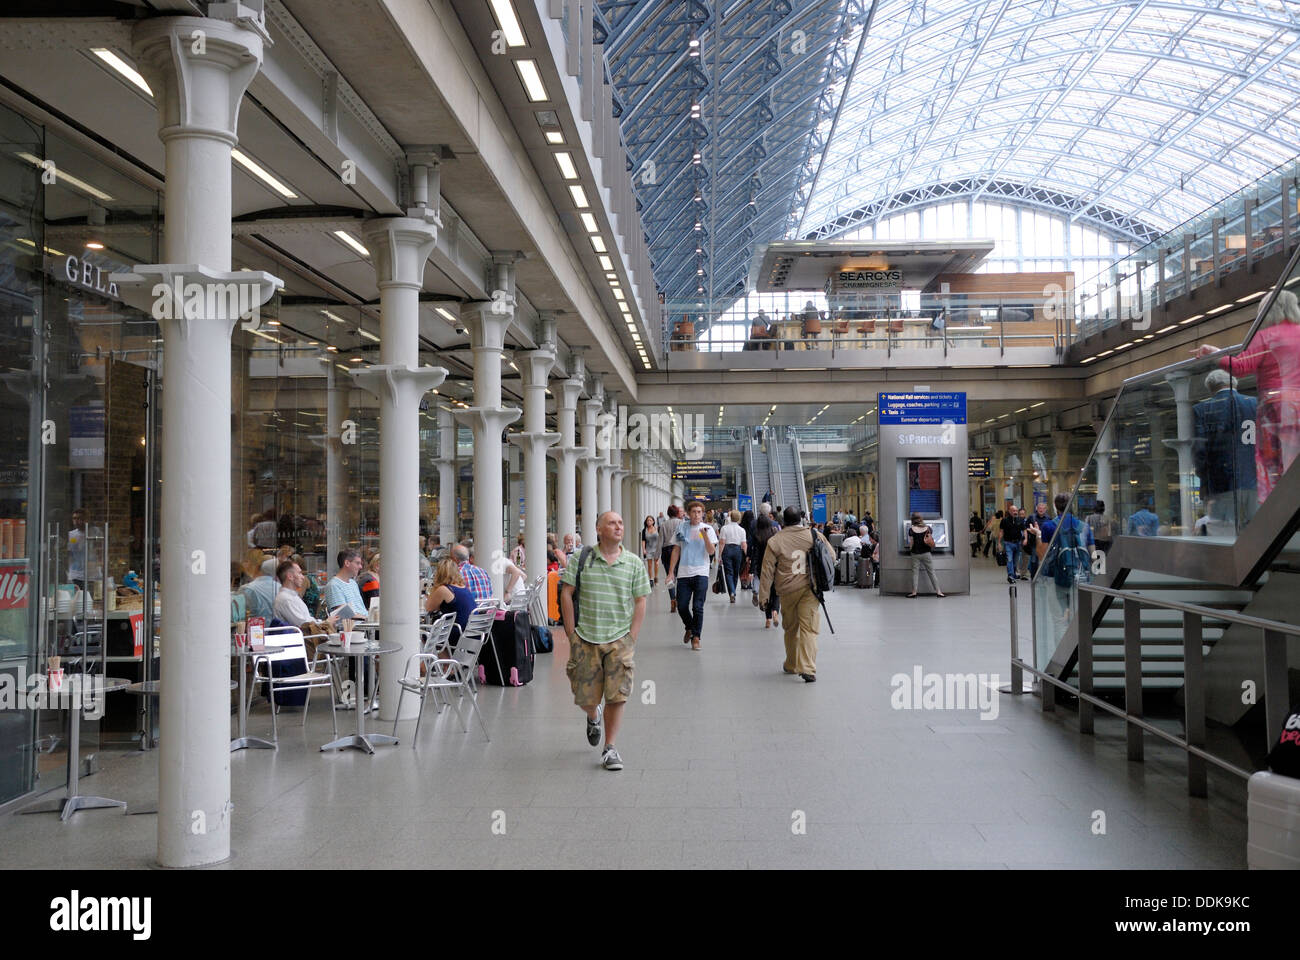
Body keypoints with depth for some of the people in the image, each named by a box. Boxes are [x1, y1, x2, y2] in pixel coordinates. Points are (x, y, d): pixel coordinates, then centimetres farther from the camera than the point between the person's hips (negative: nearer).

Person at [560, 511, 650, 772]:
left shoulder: (634, 564, 2)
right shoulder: (581, 560, -2)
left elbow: (640, 602, 5)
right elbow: (566, 594, 1)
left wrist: (631, 638, -2)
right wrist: (571, 633, -3)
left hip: (620, 638, 0)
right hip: (586, 638, 0)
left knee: (617, 695, -5)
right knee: (585, 697, 7)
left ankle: (610, 748, 11)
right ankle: (593, 716, 43)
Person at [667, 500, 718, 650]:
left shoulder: (708, 529, 3)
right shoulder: (681, 529, 7)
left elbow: (711, 552, -6)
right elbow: (676, 551, 10)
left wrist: (705, 535, -19)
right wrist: (671, 572, 5)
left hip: (701, 574, -2)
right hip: (683, 573, 2)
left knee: (697, 607, -6)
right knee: (682, 607, 1)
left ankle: (696, 637, 5)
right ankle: (690, 628, 29)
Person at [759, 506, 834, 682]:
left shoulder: (775, 541, -2)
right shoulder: (814, 535, 2)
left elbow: (767, 569, -2)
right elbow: (831, 555, 12)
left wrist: (763, 594, 3)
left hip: (787, 590, 1)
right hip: (810, 588, 0)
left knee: (791, 628, 17)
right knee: (809, 629, -4)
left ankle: (791, 665, 30)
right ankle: (807, 668, -16)